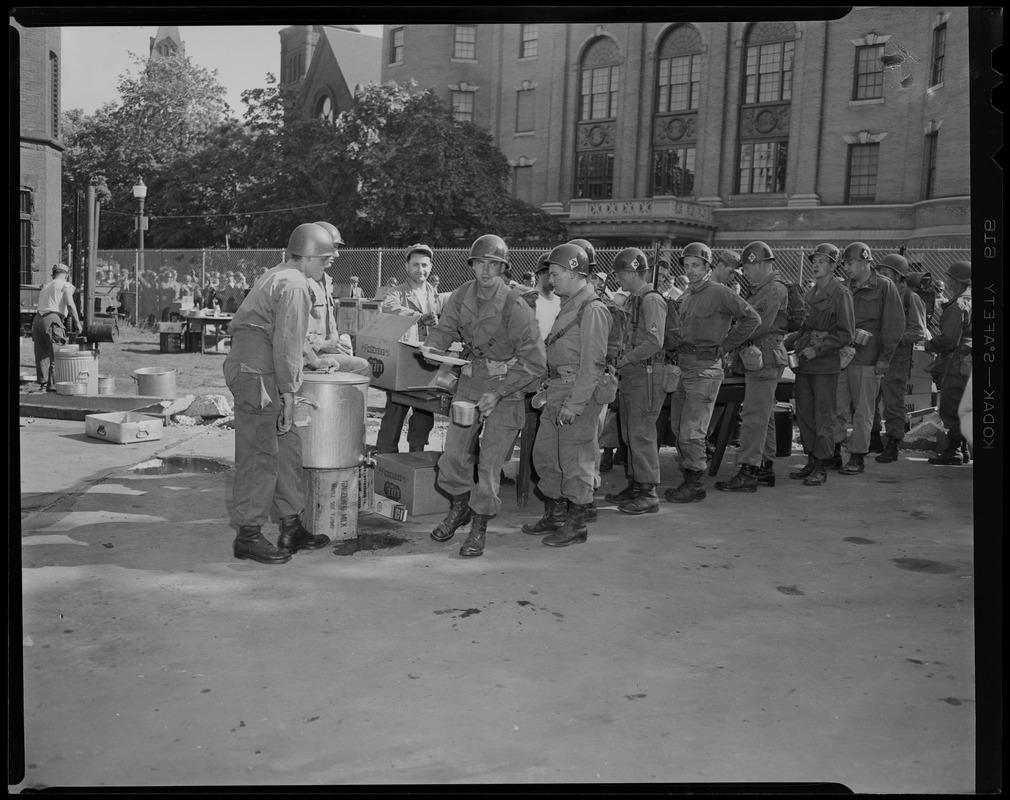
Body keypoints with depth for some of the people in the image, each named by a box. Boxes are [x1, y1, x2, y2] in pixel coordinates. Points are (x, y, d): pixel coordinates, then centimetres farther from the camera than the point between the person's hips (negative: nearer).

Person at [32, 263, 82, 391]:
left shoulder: (45, 287, 29)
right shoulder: (65, 285, 6)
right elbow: (70, 305, -7)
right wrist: (77, 323, -3)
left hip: (37, 319, 7)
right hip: (52, 319, -7)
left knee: (41, 354, 12)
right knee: (56, 355, -3)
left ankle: (42, 382, 12)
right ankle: (52, 384, -6)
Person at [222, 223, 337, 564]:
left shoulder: (275, 276, 20)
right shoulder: (294, 286, -12)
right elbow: (286, 344, -17)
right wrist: (288, 392, -14)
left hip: (249, 367, 11)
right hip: (258, 374, -11)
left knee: (287, 447, 13)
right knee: (259, 454, -5)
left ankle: (291, 527, 20)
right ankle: (248, 536, 4)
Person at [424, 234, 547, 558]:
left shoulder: (515, 307, -21)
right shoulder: (462, 295, -6)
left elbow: (535, 363, -18)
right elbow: (444, 329, 11)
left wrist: (498, 393, -20)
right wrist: (431, 346, -11)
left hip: (508, 384, -5)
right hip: (472, 375, 5)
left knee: (490, 461, -5)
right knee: (454, 449, 6)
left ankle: (479, 528, 13)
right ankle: (459, 507, 33)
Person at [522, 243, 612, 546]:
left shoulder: (593, 310, -15)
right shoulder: (568, 306, 15)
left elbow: (592, 364, -19)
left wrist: (574, 405, -21)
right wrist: (548, 390, 16)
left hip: (580, 392, -10)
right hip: (557, 390, 10)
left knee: (575, 460, 0)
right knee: (544, 453, 15)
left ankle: (576, 525, 13)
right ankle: (554, 515, 29)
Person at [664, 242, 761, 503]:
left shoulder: (720, 293, -8)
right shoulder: (686, 295, 14)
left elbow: (752, 318, -10)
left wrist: (725, 345, -8)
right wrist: (679, 351, 10)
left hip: (705, 368, -8)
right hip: (682, 365, 8)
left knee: (691, 430, -7)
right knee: (677, 427, 11)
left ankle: (695, 485, 4)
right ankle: (688, 478, 21)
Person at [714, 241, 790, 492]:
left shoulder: (774, 289, -12)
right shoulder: (763, 288, 20)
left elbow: (760, 325, -20)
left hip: (765, 357, -10)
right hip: (761, 356, 10)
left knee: (754, 415, -11)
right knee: (764, 415, 14)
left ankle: (748, 472, -11)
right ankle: (766, 468, 21)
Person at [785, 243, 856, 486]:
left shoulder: (840, 294, -6)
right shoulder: (810, 293, 16)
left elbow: (846, 334, -10)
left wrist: (817, 349, -16)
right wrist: (787, 343, 12)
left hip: (826, 365, -7)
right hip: (803, 364, 7)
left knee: (823, 416, -2)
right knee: (804, 414, 9)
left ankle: (821, 468, 4)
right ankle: (811, 461, 19)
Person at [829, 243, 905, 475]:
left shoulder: (885, 287, -1)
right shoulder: (846, 288, 16)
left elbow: (895, 325, -4)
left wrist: (884, 357, -8)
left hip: (867, 358, -5)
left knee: (862, 410, 1)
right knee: (836, 406, 2)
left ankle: (858, 457, 8)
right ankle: (834, 452, 10)